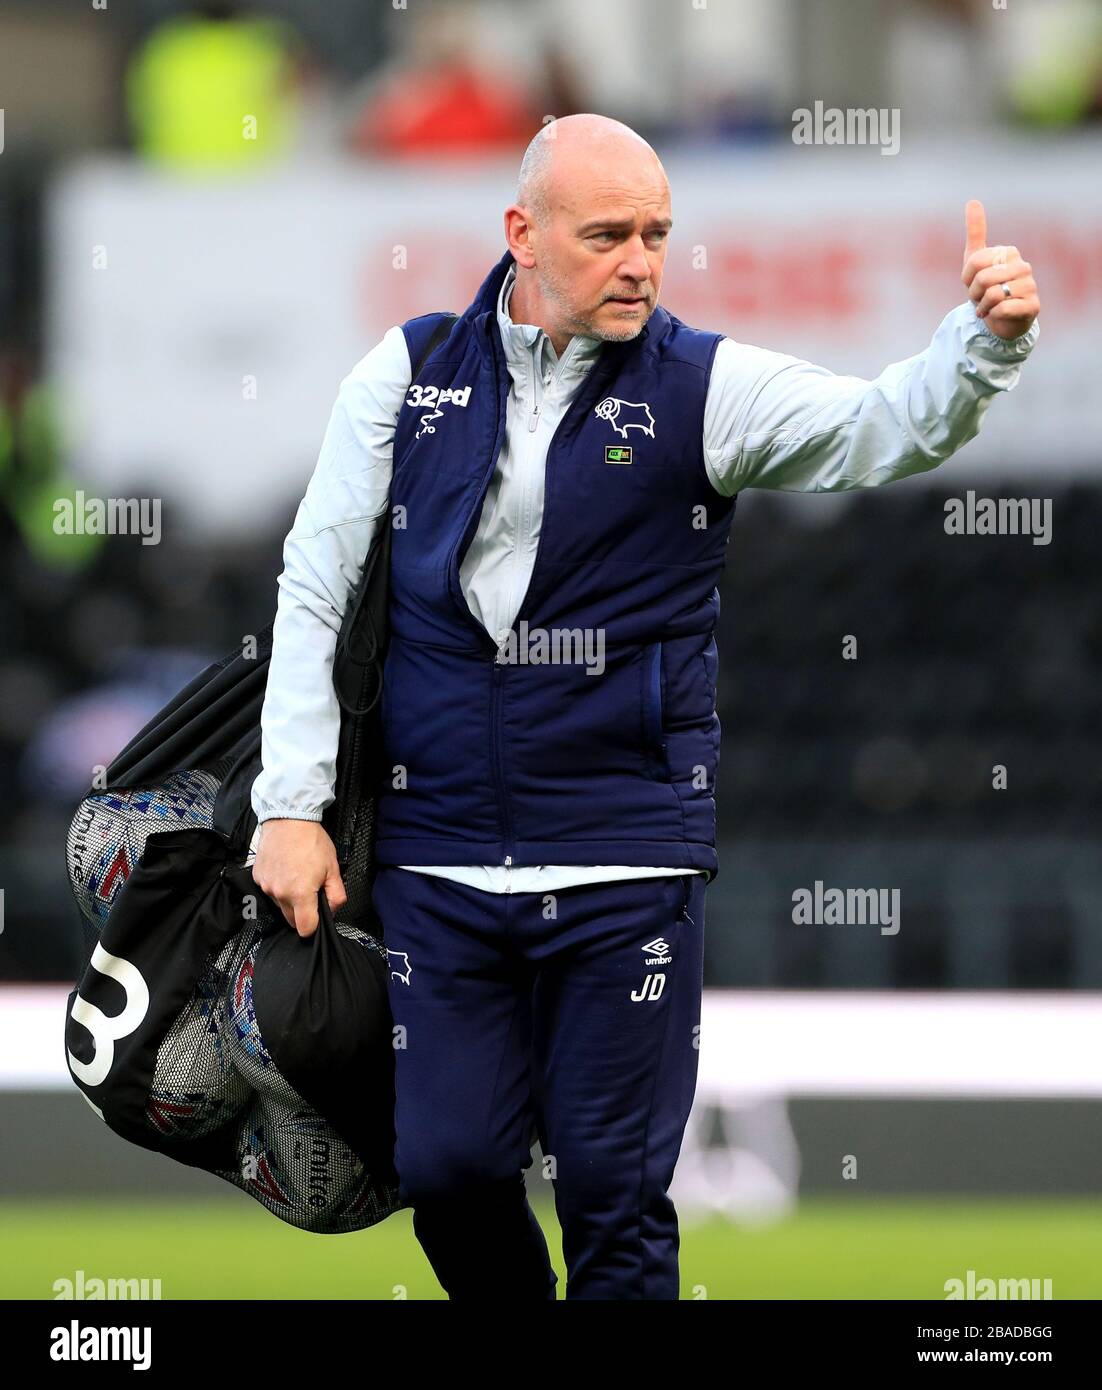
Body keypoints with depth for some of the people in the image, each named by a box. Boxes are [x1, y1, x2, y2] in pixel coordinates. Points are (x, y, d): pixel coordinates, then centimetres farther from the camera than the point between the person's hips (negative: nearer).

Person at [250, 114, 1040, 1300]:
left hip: (627, 862, -1)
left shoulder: (704, 388, -1)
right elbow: (313, 590, 6)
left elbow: (888, 426, -14)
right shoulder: (407, 378, 3)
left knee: (614, 1189, 0)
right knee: (448, 1166, 2)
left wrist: (986, 336, -35)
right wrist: (292, 805, 0)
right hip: (439, 855, 1)